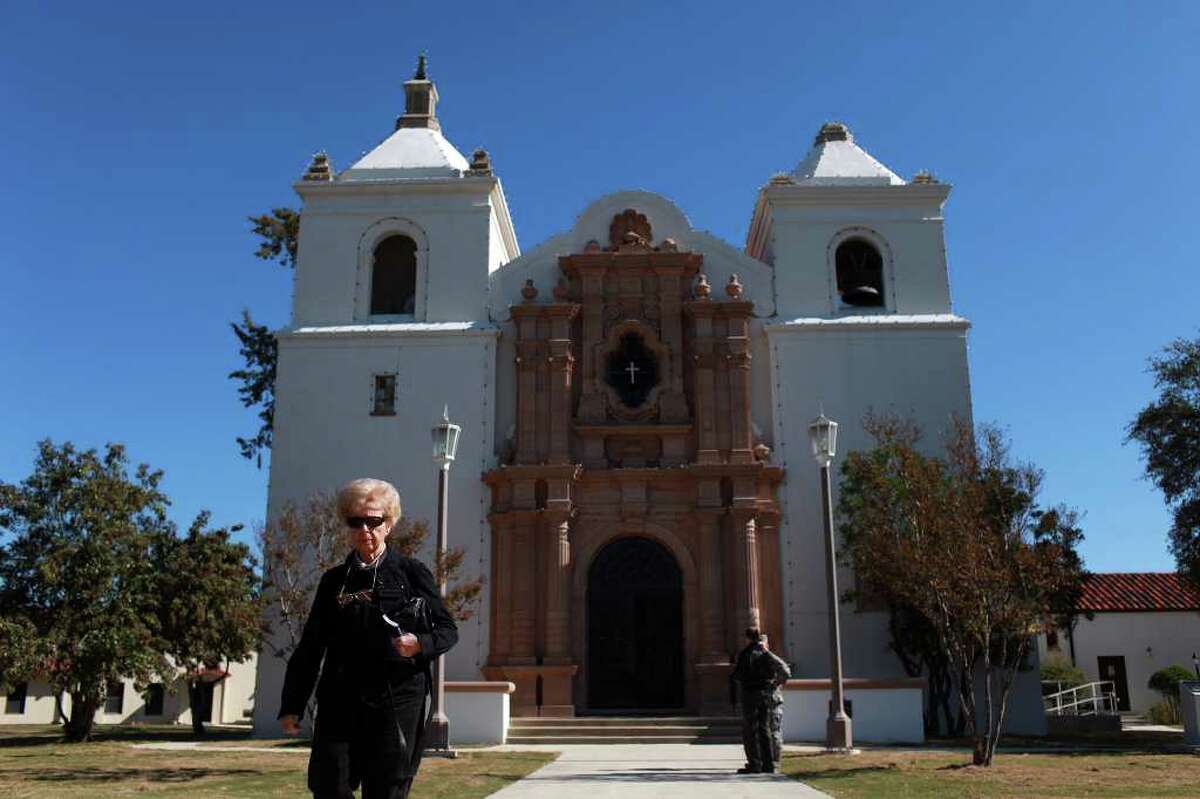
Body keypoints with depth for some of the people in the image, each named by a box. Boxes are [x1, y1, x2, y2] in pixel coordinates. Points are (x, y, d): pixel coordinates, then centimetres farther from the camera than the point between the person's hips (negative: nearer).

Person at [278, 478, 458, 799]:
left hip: (396, 701, -2)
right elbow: (310, 646, 14)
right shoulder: (333, 580, 12)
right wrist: (291, 705, 10)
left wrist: (420, 644, -17)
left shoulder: (411, 572, 4)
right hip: (340, 702, 2)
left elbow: (447, 629, 4)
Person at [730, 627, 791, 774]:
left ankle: (755, 765, -1)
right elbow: (786, 672, -1)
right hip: (771, 695, 3)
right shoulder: (770, 655, 4)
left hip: (752, 695, -3)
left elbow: (737, 677, -8)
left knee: (751, 732, 3)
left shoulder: (745, 654, -5)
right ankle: (770, 765, 8)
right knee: (771, 731, 9)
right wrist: (776, 682, 13)